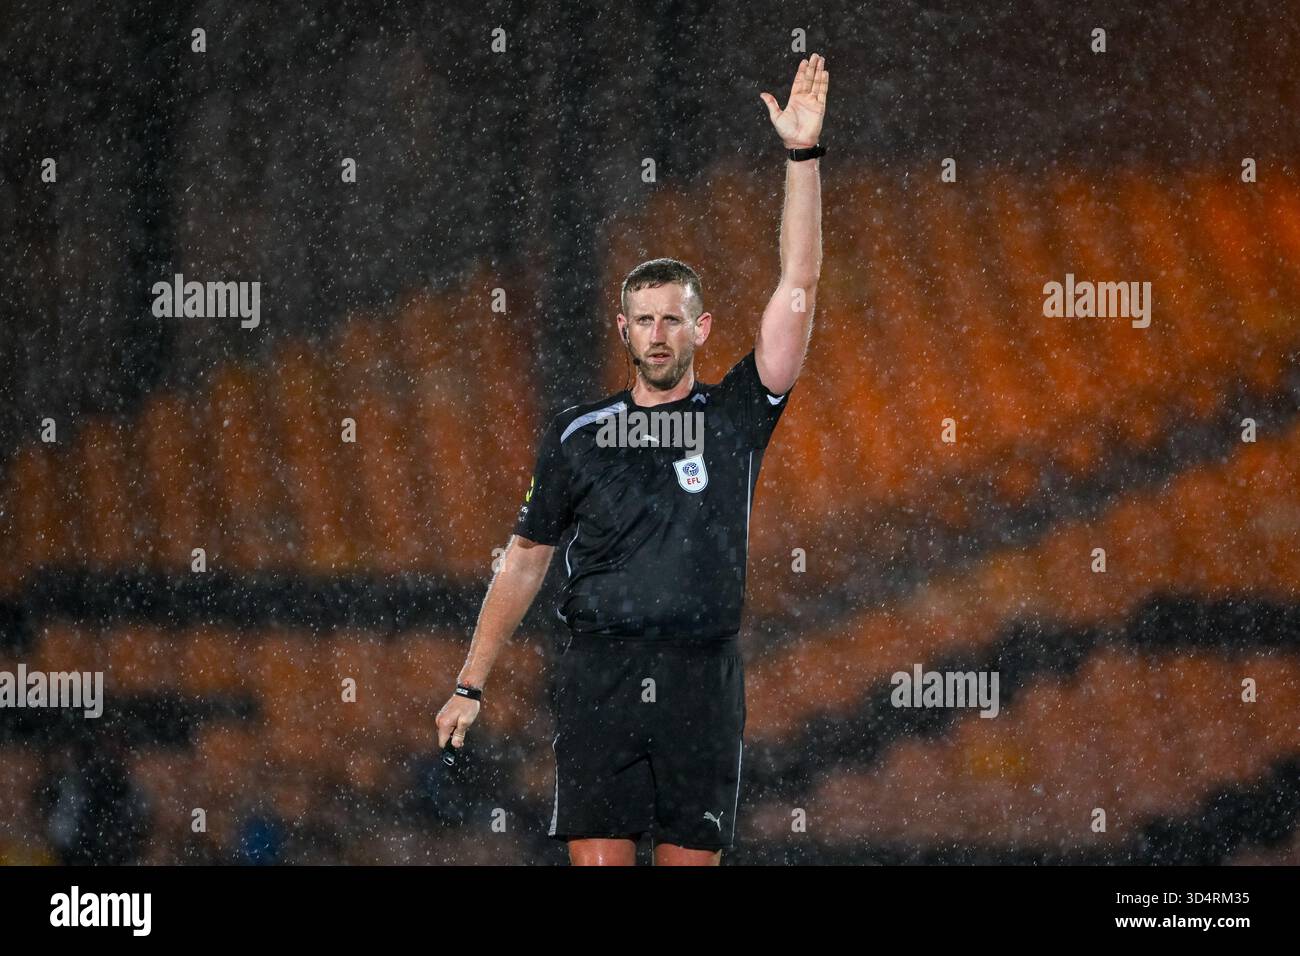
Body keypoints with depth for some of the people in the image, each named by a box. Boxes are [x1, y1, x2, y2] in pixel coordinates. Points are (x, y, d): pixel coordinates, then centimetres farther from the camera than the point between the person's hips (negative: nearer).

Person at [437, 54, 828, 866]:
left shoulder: (735, 417, 6)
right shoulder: (579, 434, 9)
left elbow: (799, 285, -2)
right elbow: (526, 559, 14)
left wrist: (804, 154, -9)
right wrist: (472, 684, 11)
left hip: (701, 679, 0)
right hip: (600, 676, 0)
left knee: (692, 861, 1)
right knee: (597, 861, -6)